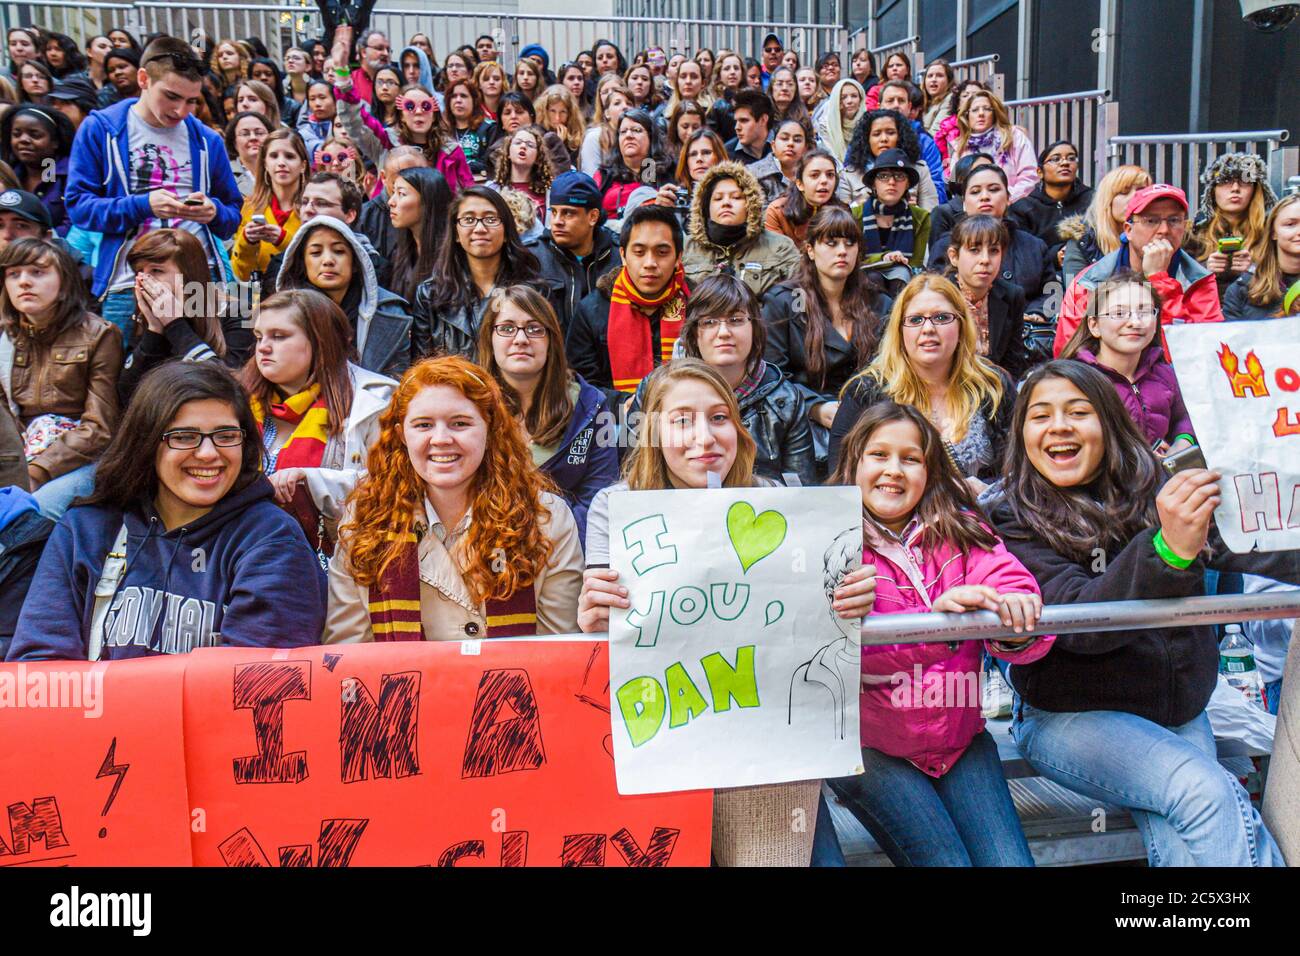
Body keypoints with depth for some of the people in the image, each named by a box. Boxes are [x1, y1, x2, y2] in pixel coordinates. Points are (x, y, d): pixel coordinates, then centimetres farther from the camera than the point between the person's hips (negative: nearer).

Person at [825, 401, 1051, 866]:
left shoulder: (959, 531, 5)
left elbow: (1008, 583, -10)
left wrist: (1016, 621, -34)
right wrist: (936, 618, -35)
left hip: (959, 736, 3)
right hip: (870, 744, -3)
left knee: (1011, 859, -9)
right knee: (947, 860, -15)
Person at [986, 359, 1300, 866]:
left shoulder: (1154, 492, 2)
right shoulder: (1013, 520, -10)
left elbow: (1244, 543, -10)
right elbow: (1077, 619, -23)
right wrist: (1167, 551, -38)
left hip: (1178, 711, 3)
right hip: (1069, 717, -3)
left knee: (1184, 848, -18)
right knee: (1208, 793, -24)